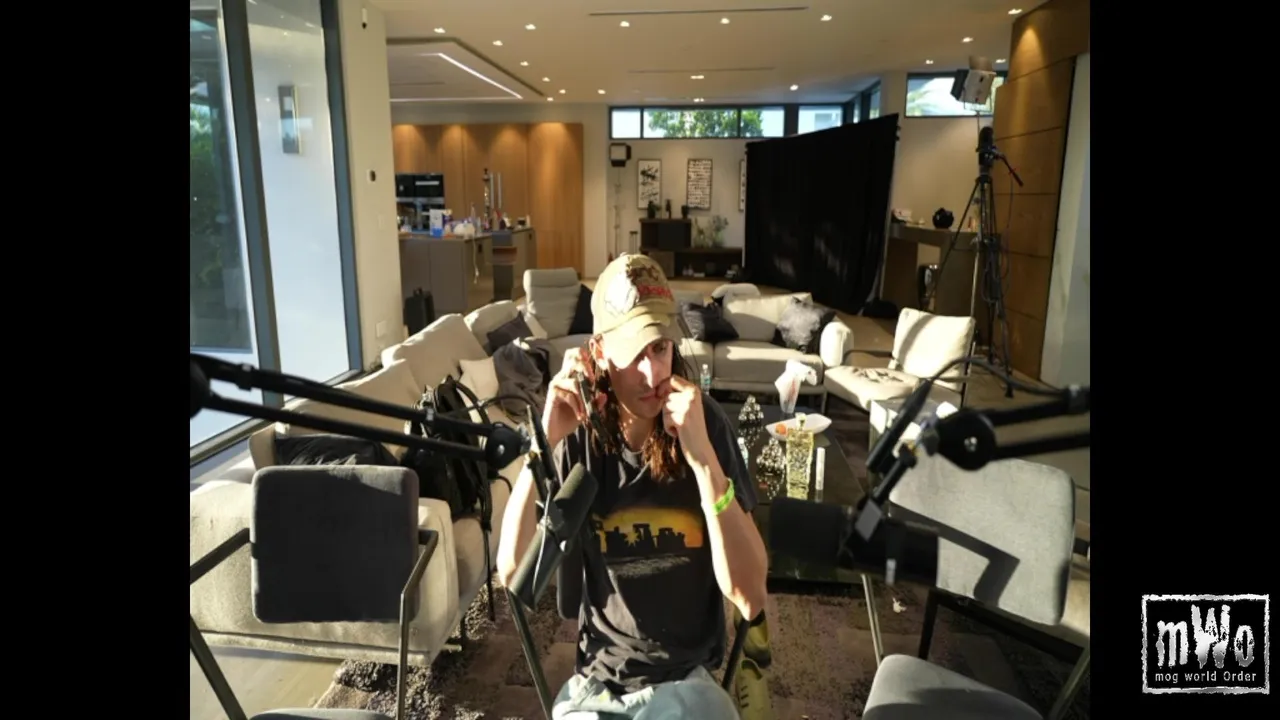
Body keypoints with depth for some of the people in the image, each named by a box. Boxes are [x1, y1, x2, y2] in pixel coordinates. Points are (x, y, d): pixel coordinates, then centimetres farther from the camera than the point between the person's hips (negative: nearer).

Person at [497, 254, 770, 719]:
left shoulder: (706, 422, -12)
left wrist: (703, 458, -29)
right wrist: (545, 445, -26)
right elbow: (512, 573, -16)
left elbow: (750, 599, -18)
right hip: (597, 683, 0)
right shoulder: (579, 435, -10)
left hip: (689, 679, 0)